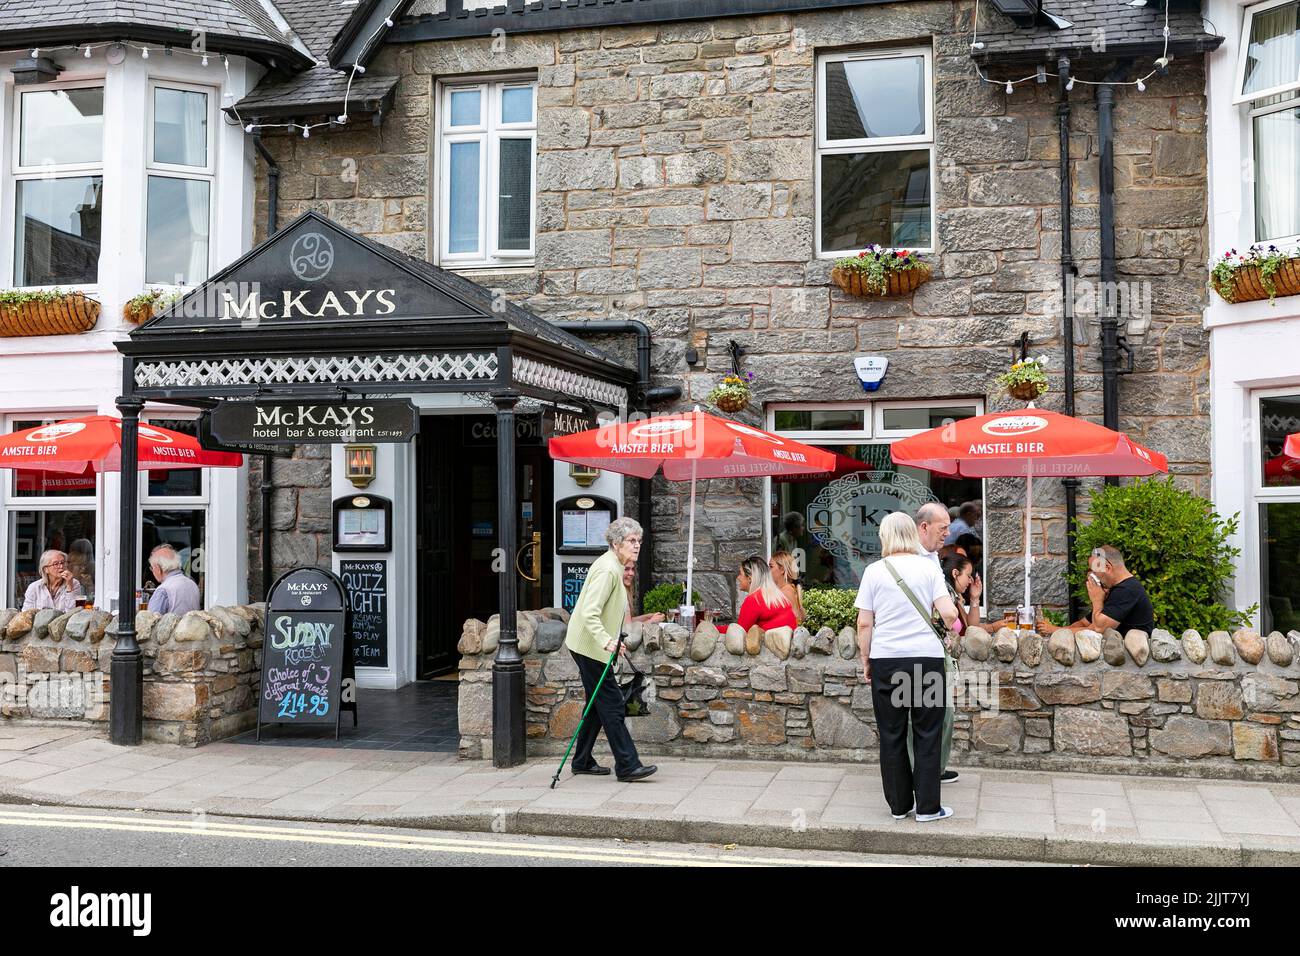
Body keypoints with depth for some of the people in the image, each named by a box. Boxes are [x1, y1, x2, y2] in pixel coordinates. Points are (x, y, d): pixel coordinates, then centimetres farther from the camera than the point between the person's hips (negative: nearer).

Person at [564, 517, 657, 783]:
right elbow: (589, 614, -28)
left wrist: (613, 641, 25)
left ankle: (582, 761, 22)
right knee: (611, 704, -9)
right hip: (589, 645, -11)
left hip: (594, 644, 11)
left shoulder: (614, 567, 14)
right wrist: (607, 641, -37)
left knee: (599, 704, 14)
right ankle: (627, 766, -7)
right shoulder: (607, 570, -19)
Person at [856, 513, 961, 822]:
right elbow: (949, 613, -8)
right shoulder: (929, 567, 0)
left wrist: (866, 661, 11)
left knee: (892, 735, 9)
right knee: (927, 735, 8)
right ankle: (927, 807, 12)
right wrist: (951, 626, 14)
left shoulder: (874, 571, 0)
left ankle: (899, 805, 18)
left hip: (886, 660, 1)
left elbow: (864, 624, 0)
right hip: (927, 657, 0)